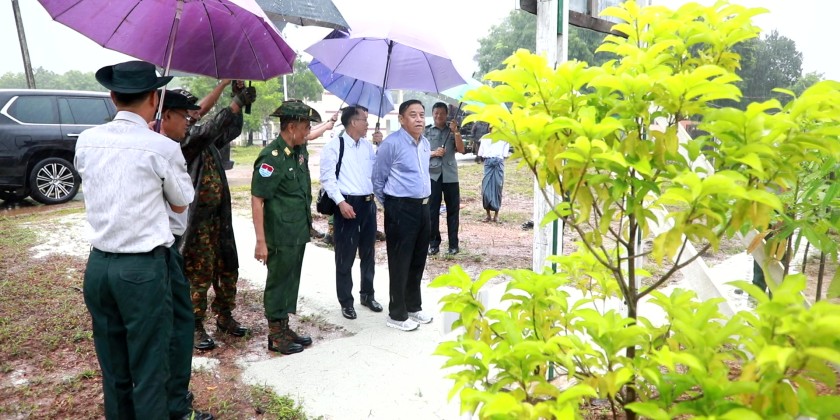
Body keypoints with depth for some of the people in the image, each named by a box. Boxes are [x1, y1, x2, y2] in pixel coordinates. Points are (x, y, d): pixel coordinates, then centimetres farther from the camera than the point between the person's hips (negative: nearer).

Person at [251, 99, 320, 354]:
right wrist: (261, 241, -21)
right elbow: (257, 200, -20)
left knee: (291, 283, 16)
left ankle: (285, 328, 30)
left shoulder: (300, 150, 5)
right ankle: (276, 335, 20)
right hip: (280, 237, -8)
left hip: (299, 234, 8)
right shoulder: (271, 158, -19)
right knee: (278, 283, 5)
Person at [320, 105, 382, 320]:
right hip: (348, 205, -6)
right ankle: (346, 302, 19)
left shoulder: (368, 146, 11)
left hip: (369, 203, 6)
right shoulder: (334, 146, -7)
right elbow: (327, 177, -12)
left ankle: (367, 295, 33)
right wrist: (341, 202, -19)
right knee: (345, 256, 4)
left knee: (368, 253, 16)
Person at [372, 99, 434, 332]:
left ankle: (413, 307, 32)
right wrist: (390, 205, 5)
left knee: (418, 261, 16)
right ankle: (397, 315, 15)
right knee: (400, 263, 1)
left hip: (423, 207, 8)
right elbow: (378, 179, -5)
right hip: (401, 209, -8)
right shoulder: (391, 143, -13)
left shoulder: (426, 143, 10)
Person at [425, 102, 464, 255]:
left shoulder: (452, 131, 9)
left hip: (450, 176, 1)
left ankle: (453, 244, 10)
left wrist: (456, 132, -12)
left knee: (453, 210, 3)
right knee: (432, 210, 2)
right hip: (432, 175, -1)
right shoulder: (426, 131, 7)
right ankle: (433, 244, 10)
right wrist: (434, 153, -13)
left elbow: (461, 149, -2)